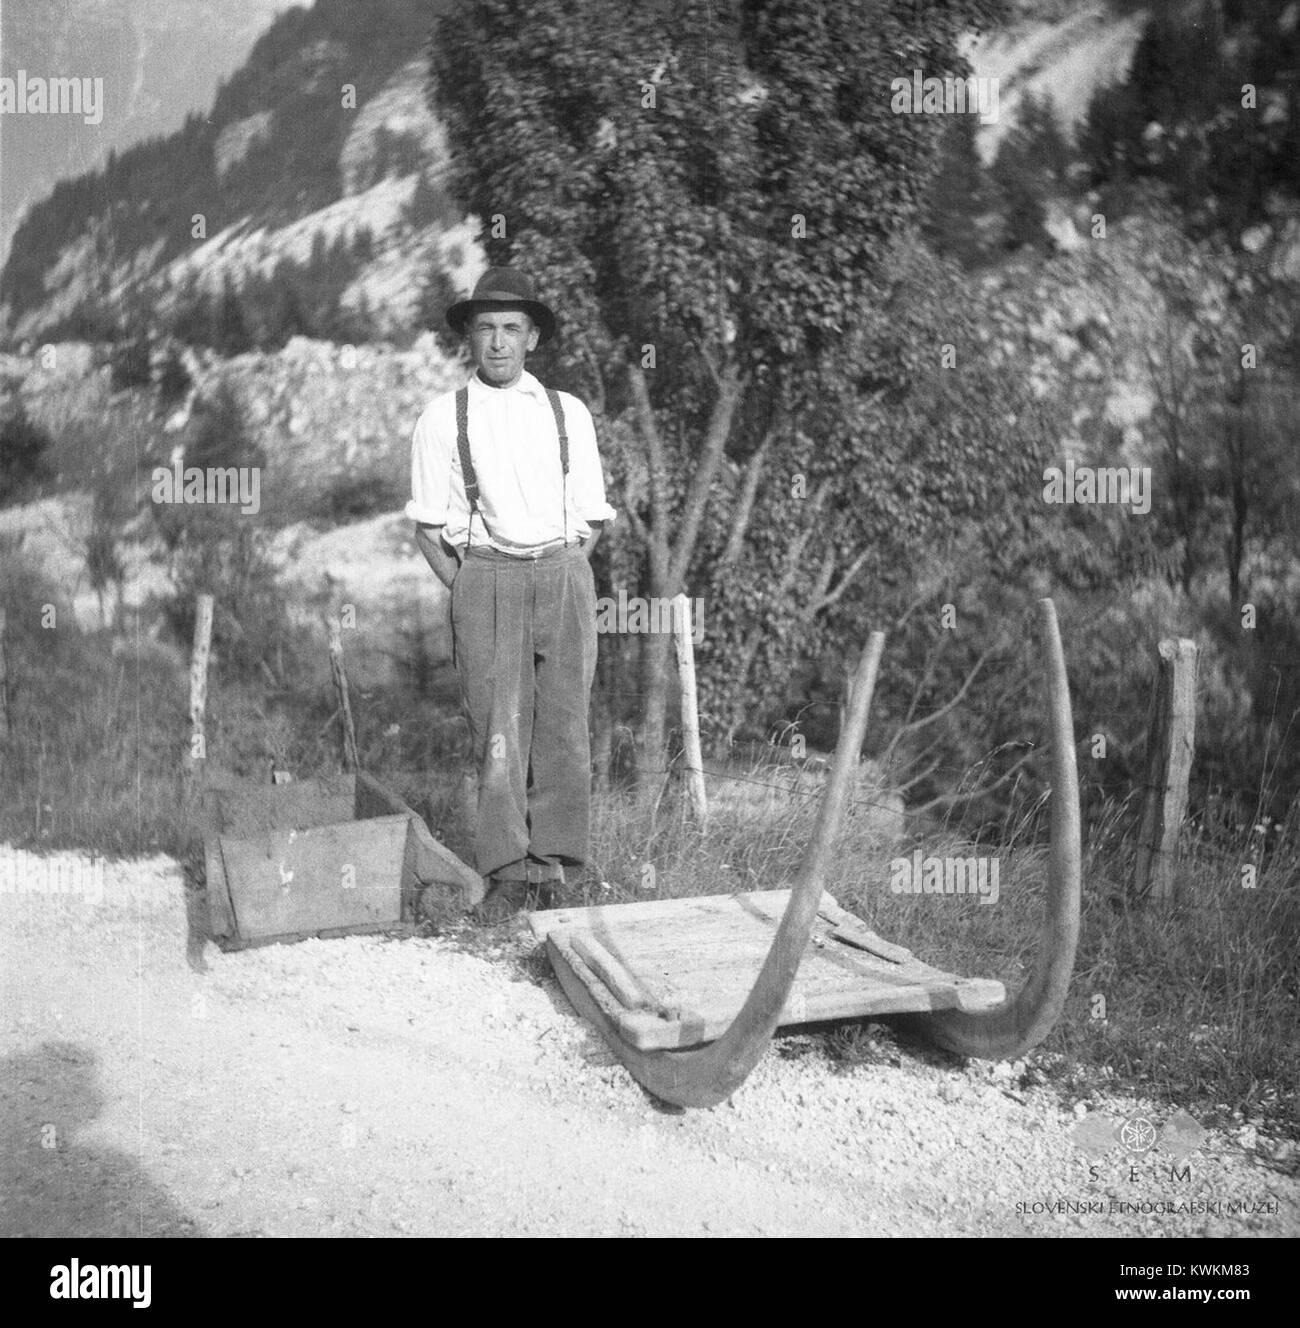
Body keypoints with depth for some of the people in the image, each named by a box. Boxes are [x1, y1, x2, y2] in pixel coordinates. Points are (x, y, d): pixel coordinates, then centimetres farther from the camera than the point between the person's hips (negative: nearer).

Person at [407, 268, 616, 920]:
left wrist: (560, 581, 2)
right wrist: (464, 590, -2)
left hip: (563, 575, 2)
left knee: (562, 725, 2)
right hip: (482, 578, -1)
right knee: (498, 730, -5)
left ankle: (552, 859, 13)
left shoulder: (568, 414, 10)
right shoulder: (442, 419, 5)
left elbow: (590, 518, 12)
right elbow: (428, 524, 6)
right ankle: (507, 871, 0)